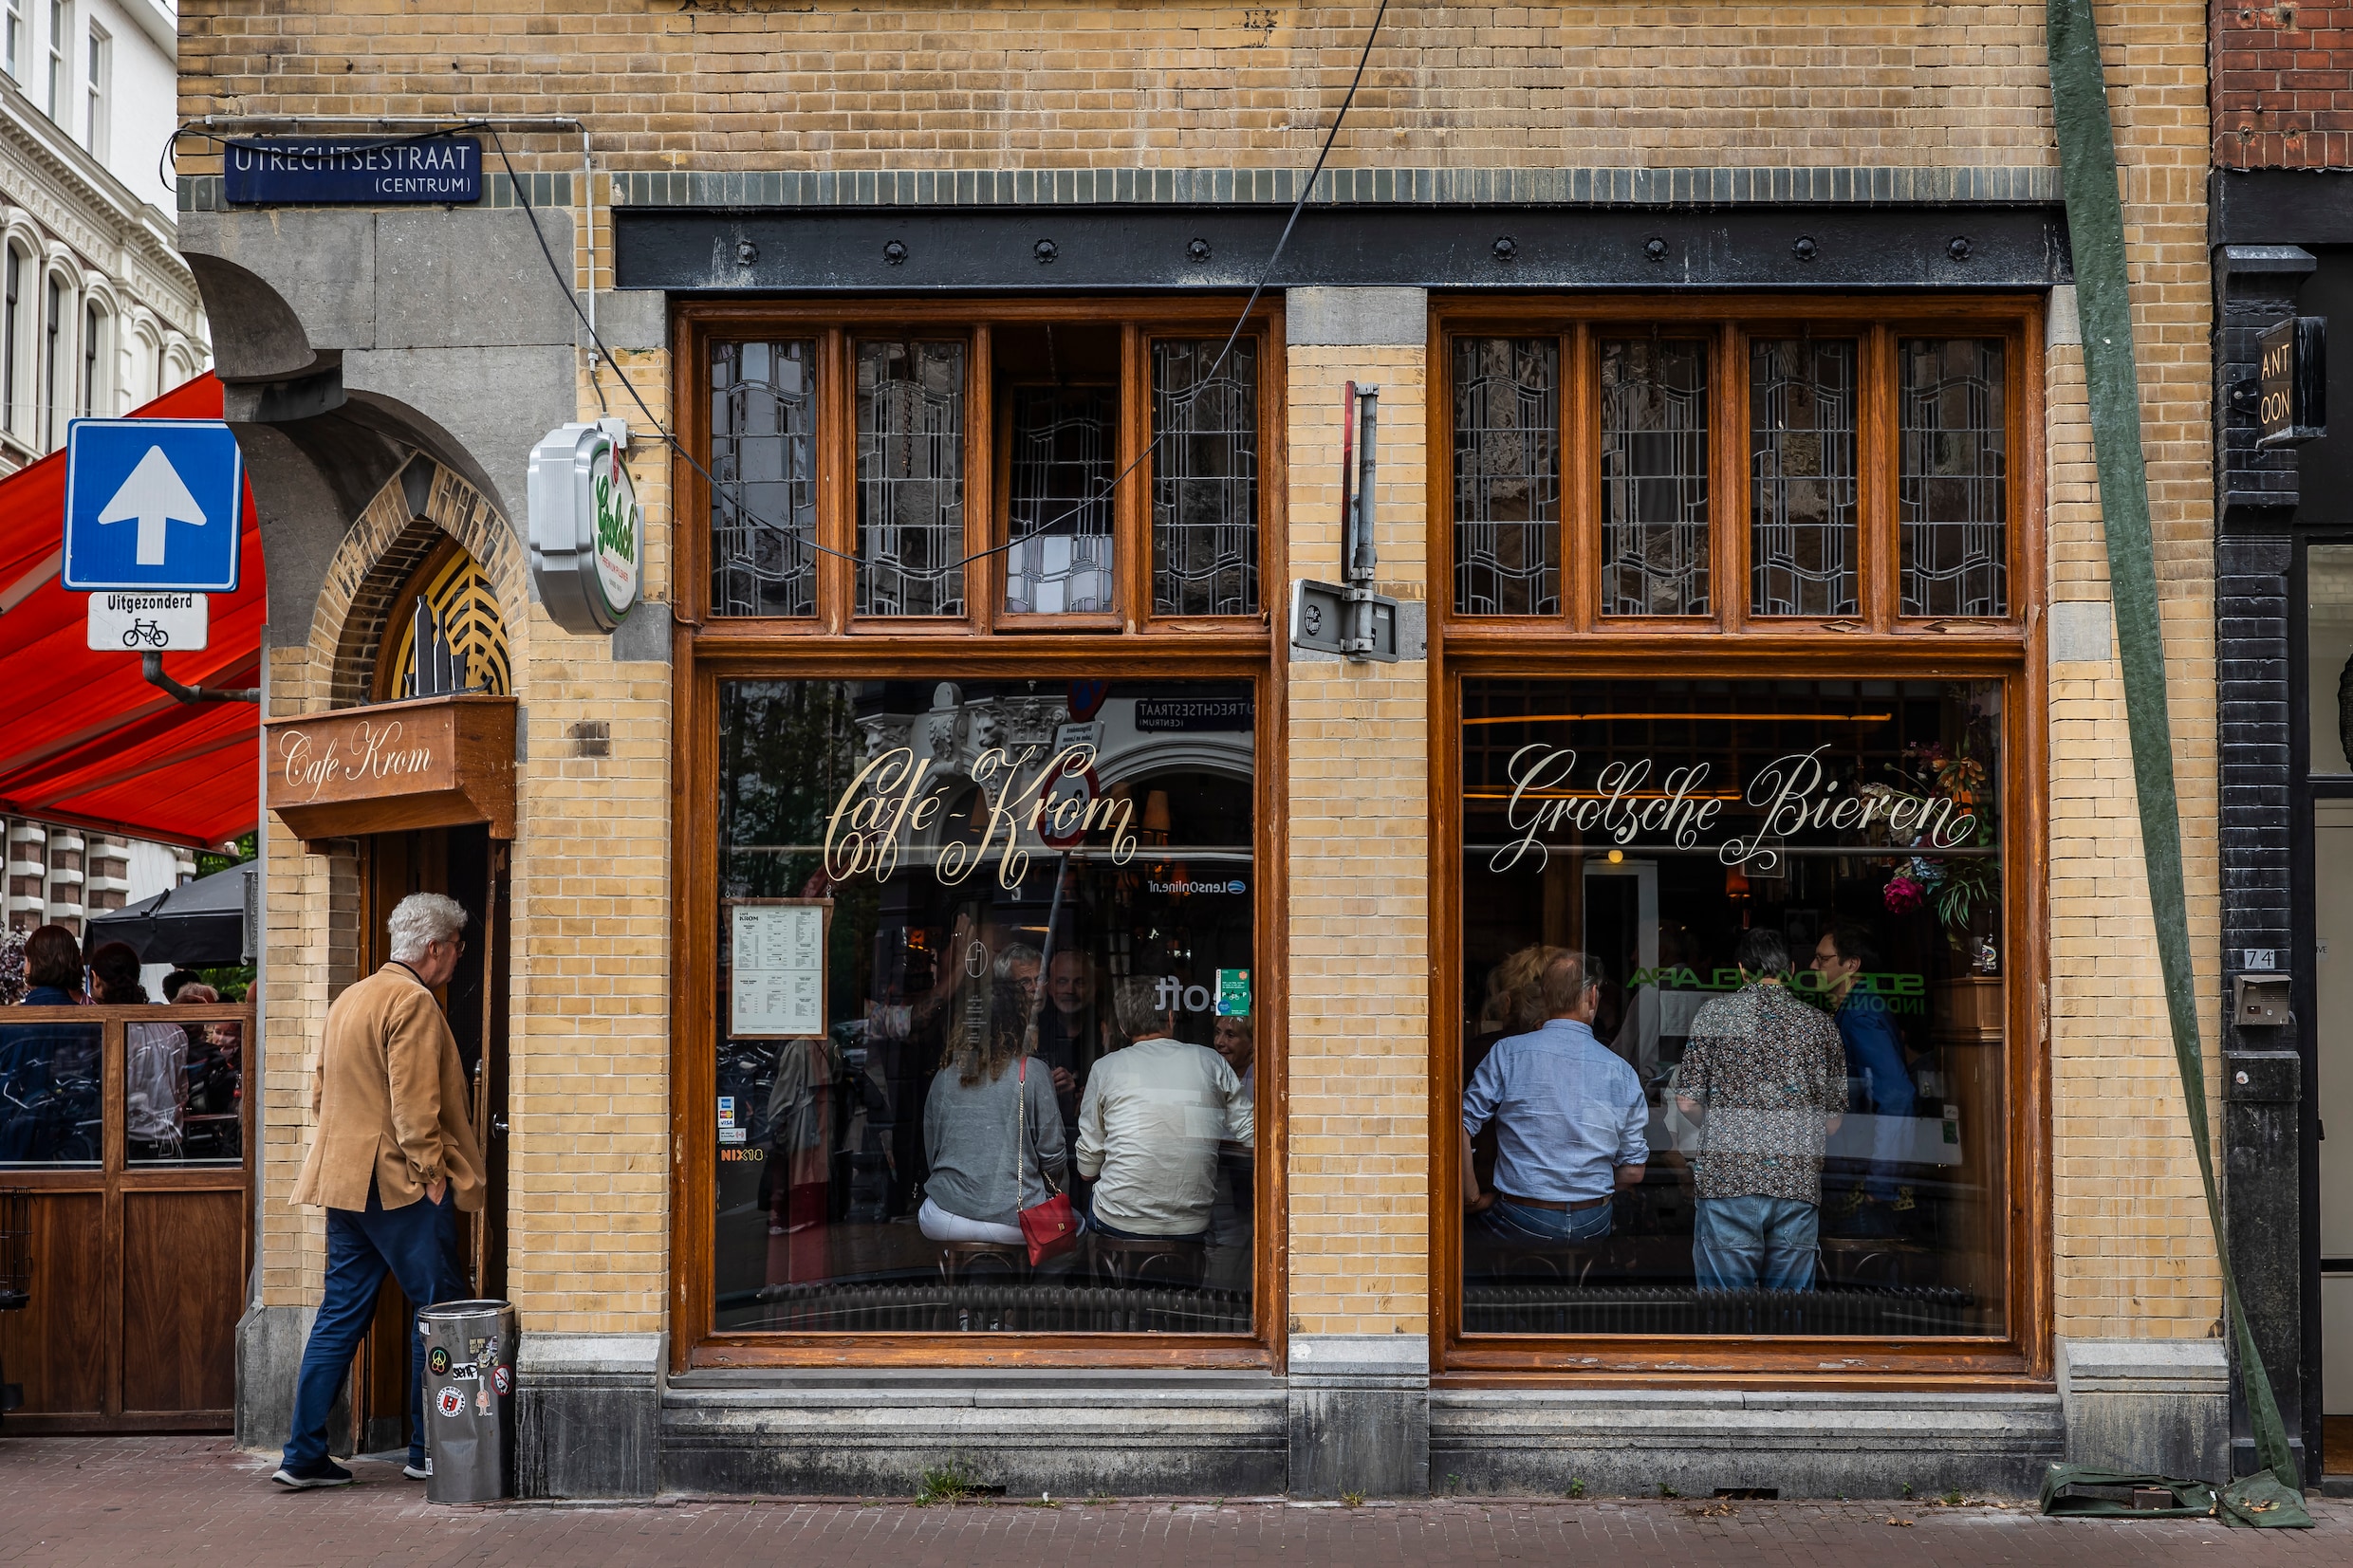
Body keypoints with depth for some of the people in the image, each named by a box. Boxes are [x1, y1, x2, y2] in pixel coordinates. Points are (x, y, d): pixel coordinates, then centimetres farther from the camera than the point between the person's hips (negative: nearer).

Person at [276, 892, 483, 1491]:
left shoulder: (348, 999, 17)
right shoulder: (414, 1003, -13)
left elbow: (322, 1094, 22)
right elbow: (414, 1104, -19)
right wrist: (432, 1173, -15)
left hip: (345, 1179, 9)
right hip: (400, 1184, -9)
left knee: (340, 1315, 9)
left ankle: (304, 1455, 8)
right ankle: (428, 1450, 5)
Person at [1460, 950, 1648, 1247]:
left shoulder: (1508, 1052, -5)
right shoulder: (1622, 1071, 1)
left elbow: (1461, 1125, -8)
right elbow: (1633, 1171, 5)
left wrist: (1472, 1198, 3)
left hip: (1521, 1223, -2)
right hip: (1592, 1228, 2)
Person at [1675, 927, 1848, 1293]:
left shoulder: (1714, 1013, 3)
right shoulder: (1821, 1025, 9)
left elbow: (1687, 1102, 0)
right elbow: (1833, 1120, 11)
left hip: (1727, 1178, -2)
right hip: (1799, 1182, 2)